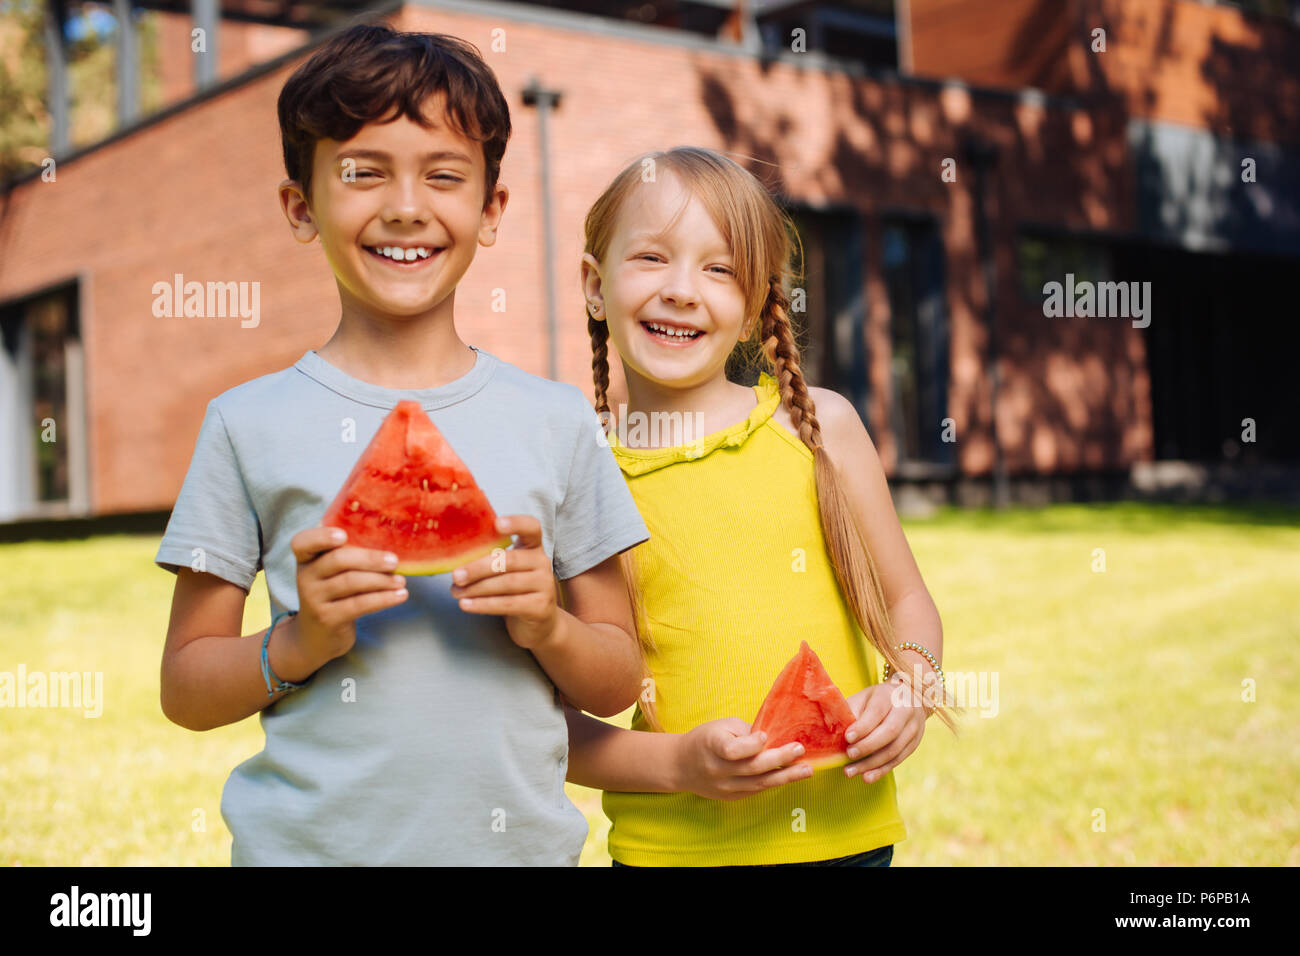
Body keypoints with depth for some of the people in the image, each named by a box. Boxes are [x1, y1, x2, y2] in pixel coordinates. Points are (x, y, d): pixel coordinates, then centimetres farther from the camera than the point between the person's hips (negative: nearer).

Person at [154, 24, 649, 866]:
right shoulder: (250, 424, -3)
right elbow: (185, 686, 1)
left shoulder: (556, 420, 1)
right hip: (308, 843, -1)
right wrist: (300, 644, -15)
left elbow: (618, 684, 6)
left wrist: (547, 626, -12)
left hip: (520, 838, 1)